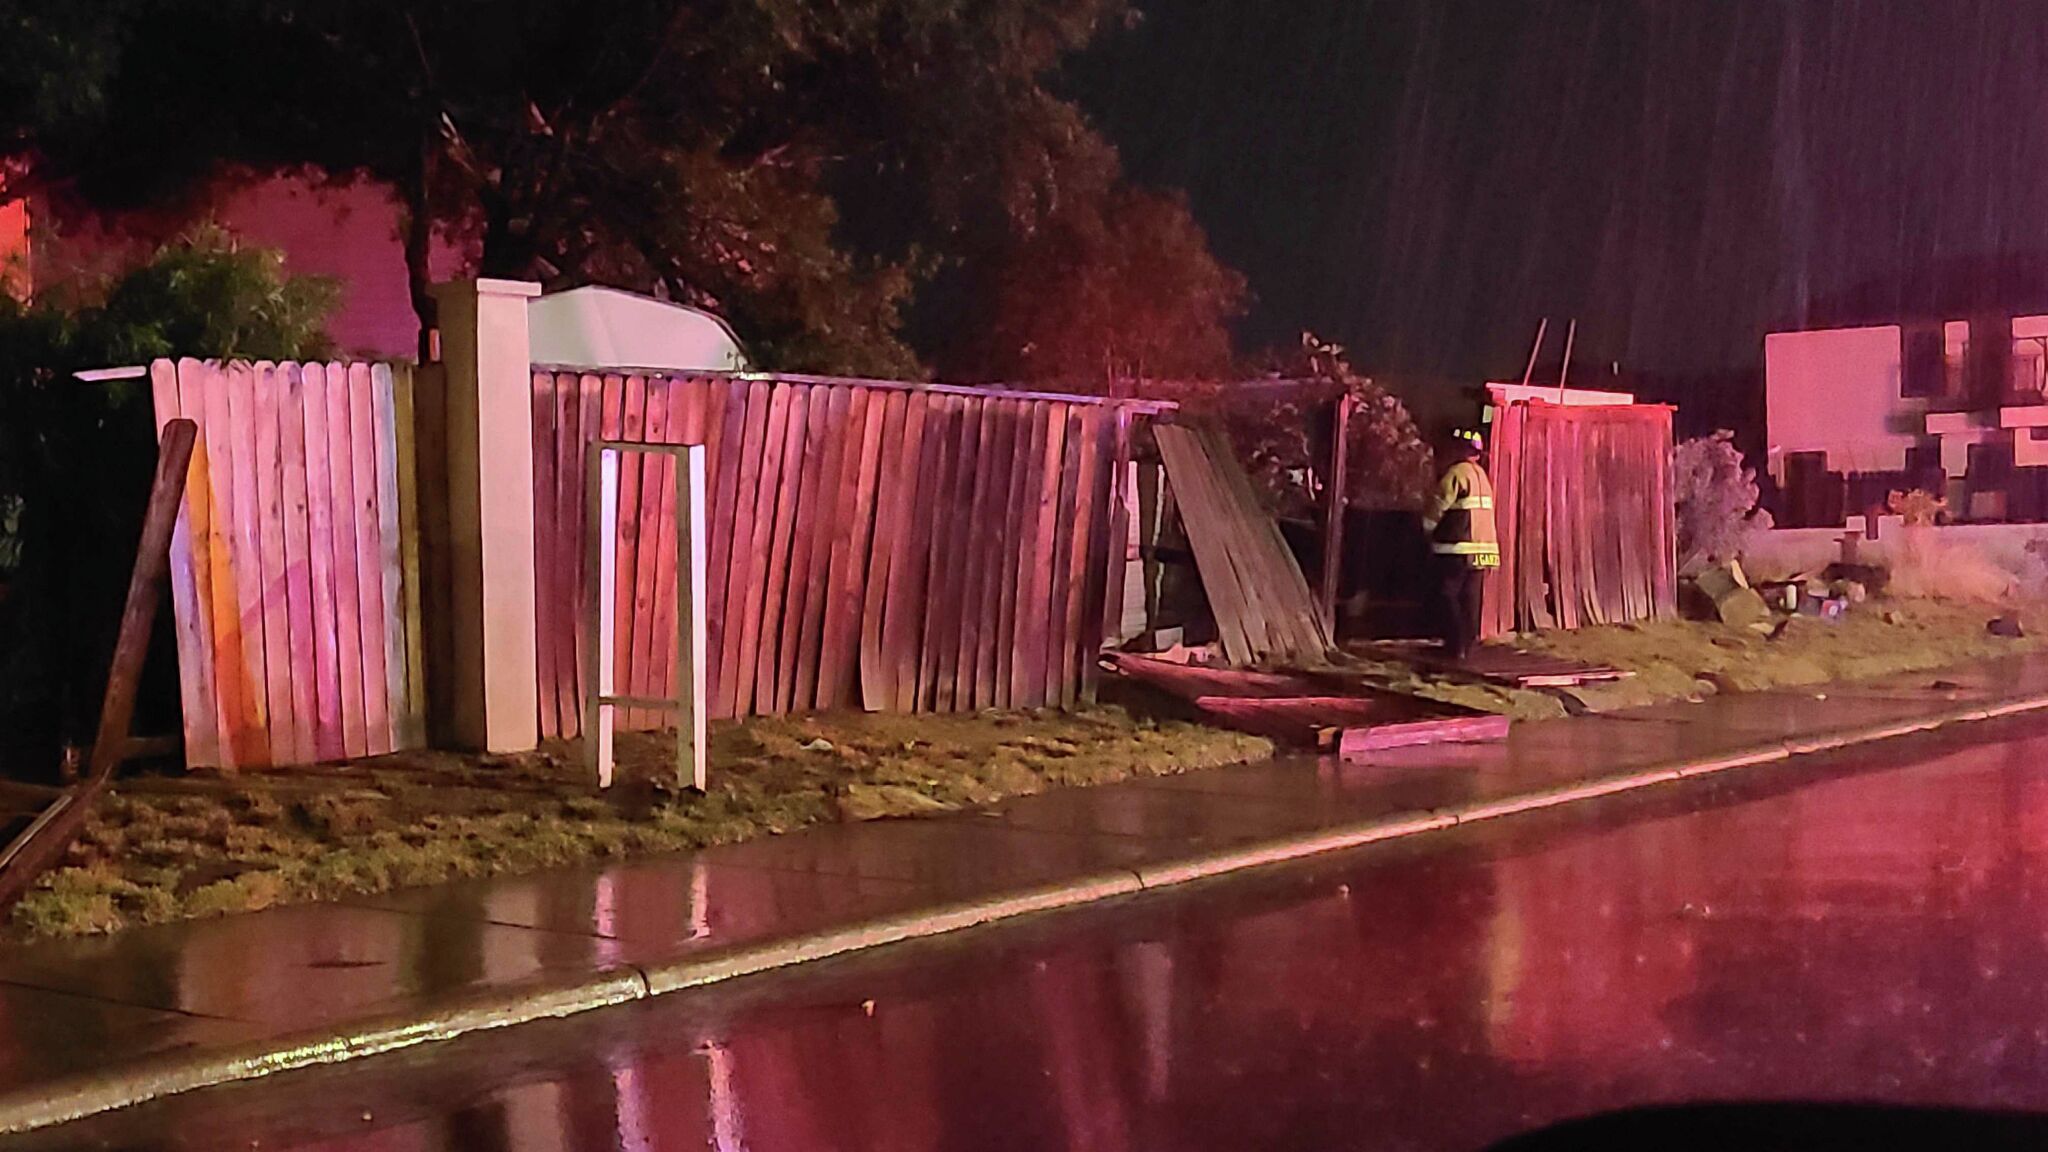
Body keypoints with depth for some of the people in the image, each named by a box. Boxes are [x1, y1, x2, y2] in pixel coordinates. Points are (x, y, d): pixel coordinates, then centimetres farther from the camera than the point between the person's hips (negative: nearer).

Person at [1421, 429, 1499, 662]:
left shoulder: (1457, 473, -11)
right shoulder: (1481, 474, 16)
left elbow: (1438, 506, -11)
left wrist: (1428, 528, 7)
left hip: (1456, 548, -8)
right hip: (1481, 547, 8)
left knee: (1451, 597, -2)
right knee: (1471, 599, 9)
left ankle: (1455, 646, -3)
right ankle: (1467, 645, 11)